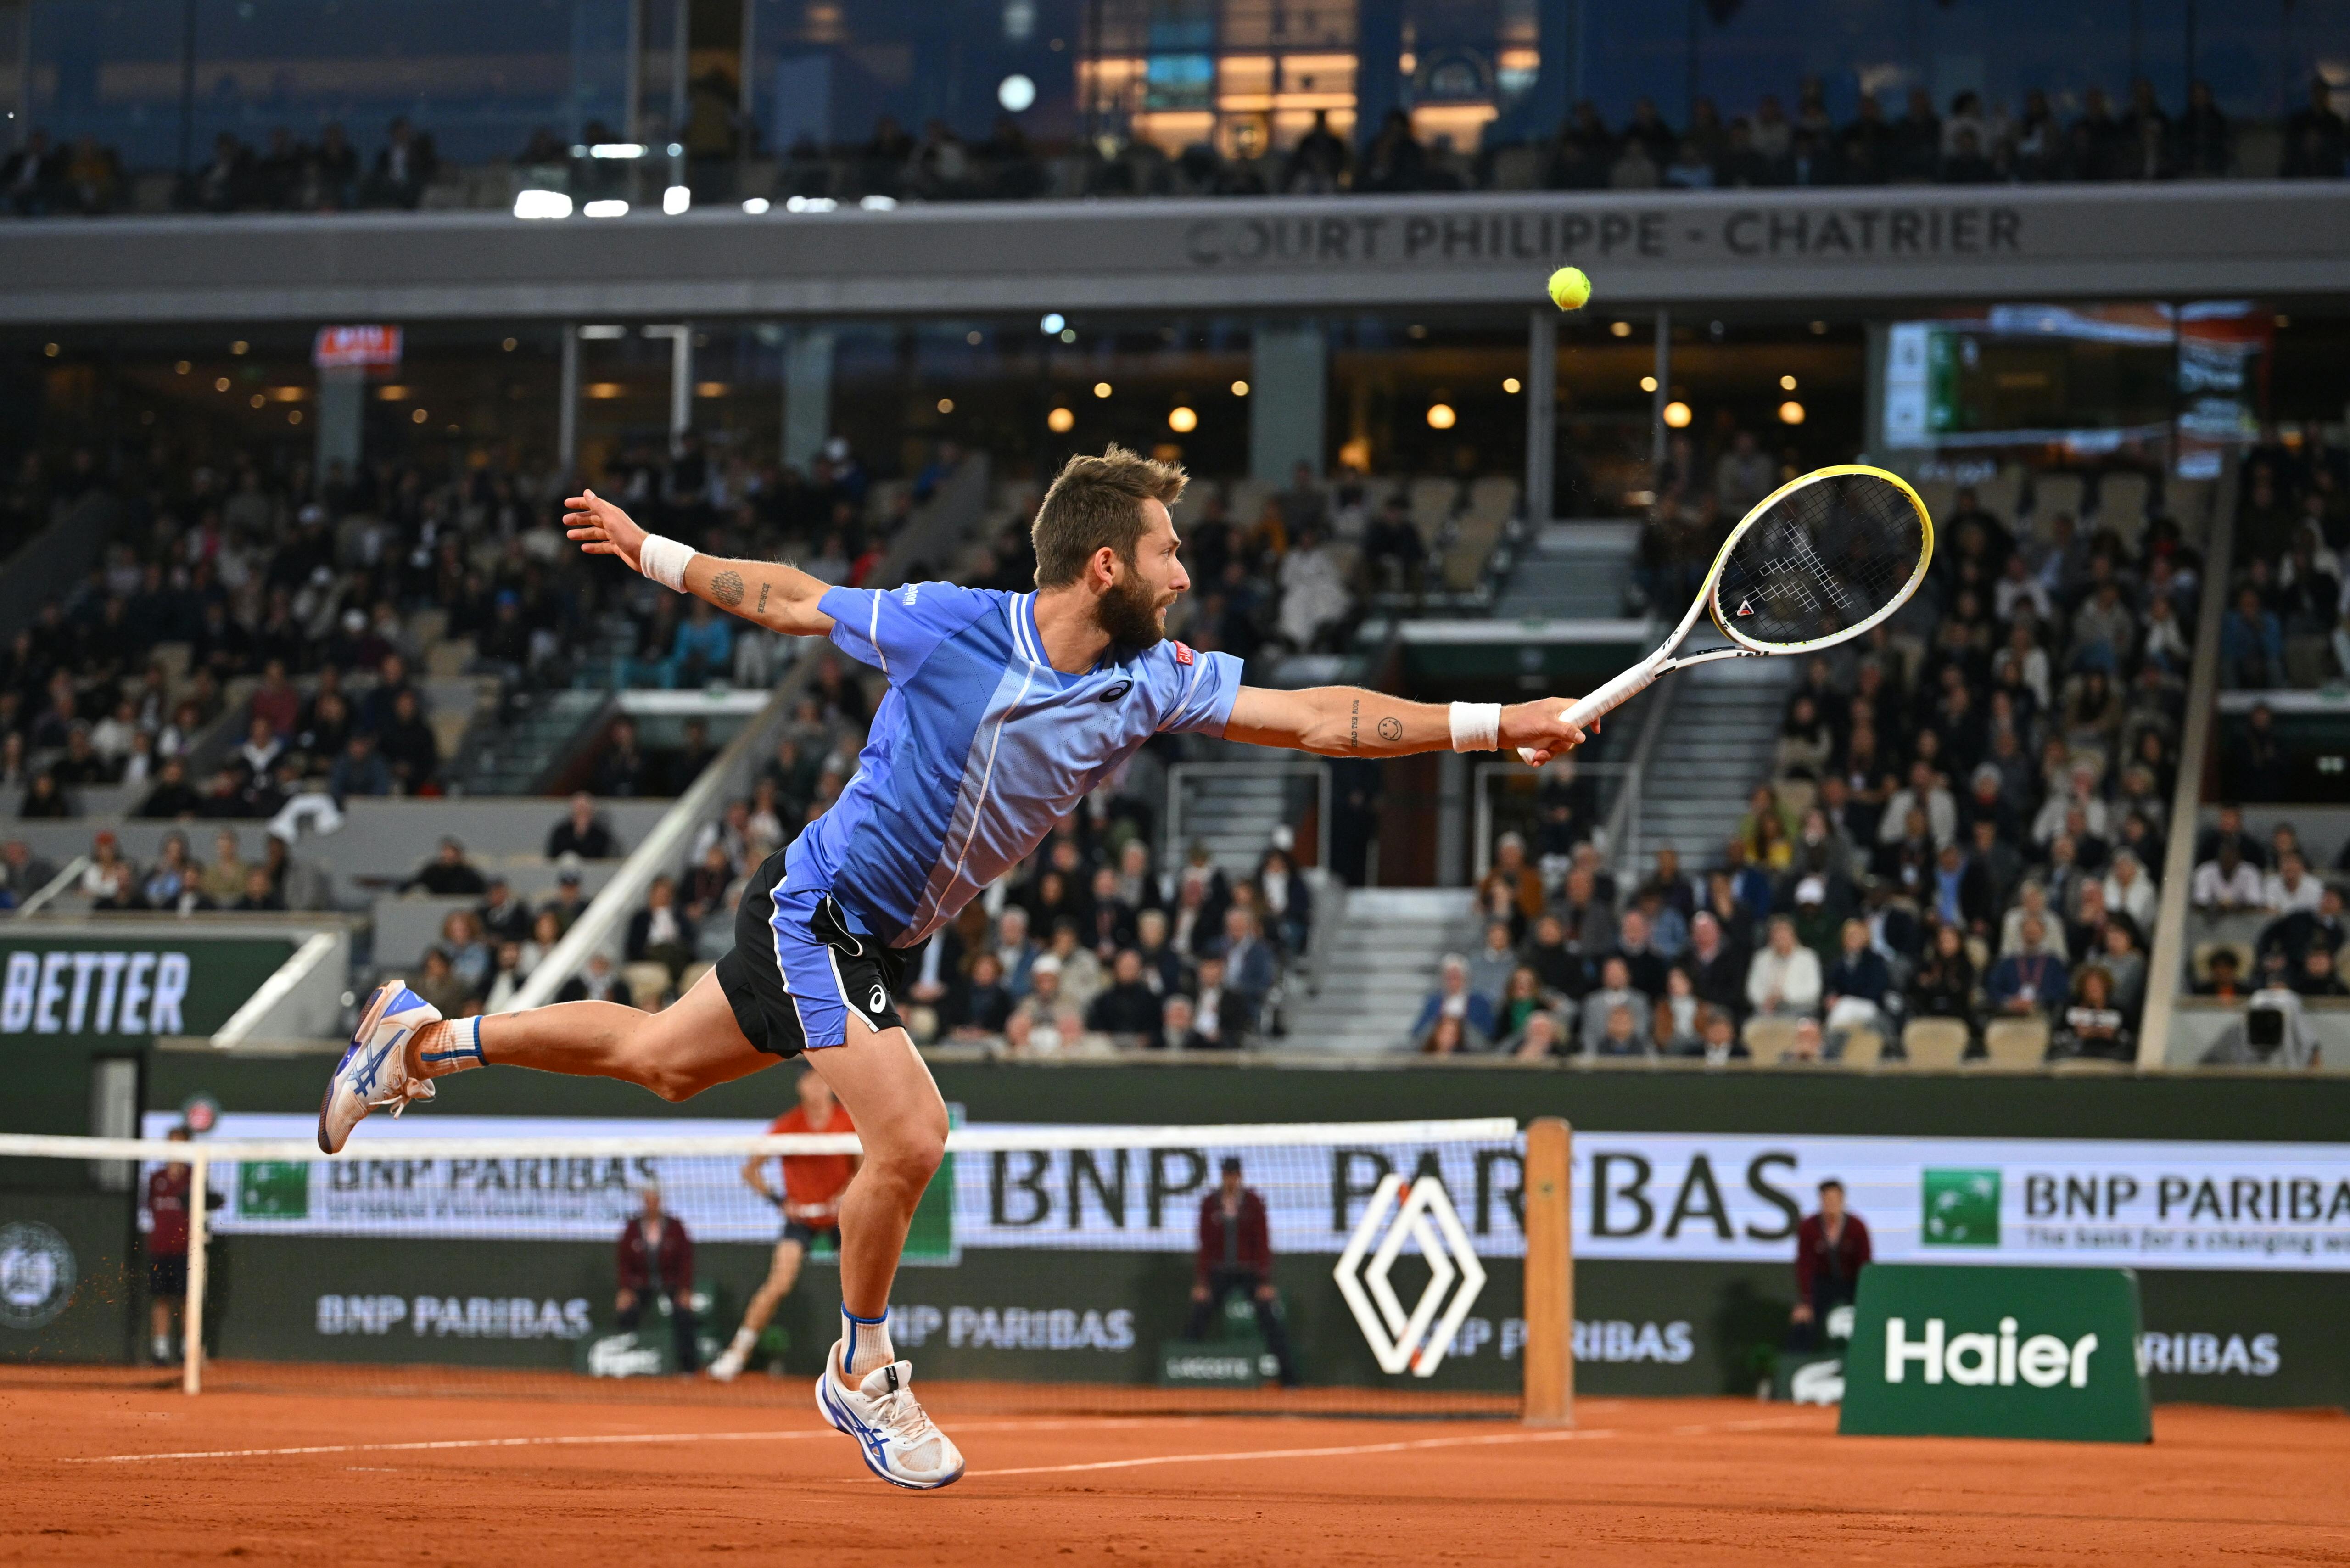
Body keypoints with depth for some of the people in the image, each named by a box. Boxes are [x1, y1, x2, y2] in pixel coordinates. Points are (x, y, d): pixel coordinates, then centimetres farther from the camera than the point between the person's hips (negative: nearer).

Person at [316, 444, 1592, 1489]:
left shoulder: (1153, 681, -9)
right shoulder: (948, 628, -23)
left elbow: (1315, 718, -11)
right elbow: (787, 600, -7)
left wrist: (1494, 725, -20)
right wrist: (649, 554, 1)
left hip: (874, 943, 7)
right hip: (817, 911, -7)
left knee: (662, 1061, 19)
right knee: (908, 1137, -15)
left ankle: (427, 1038, 37)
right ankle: (862, 1372, 8)